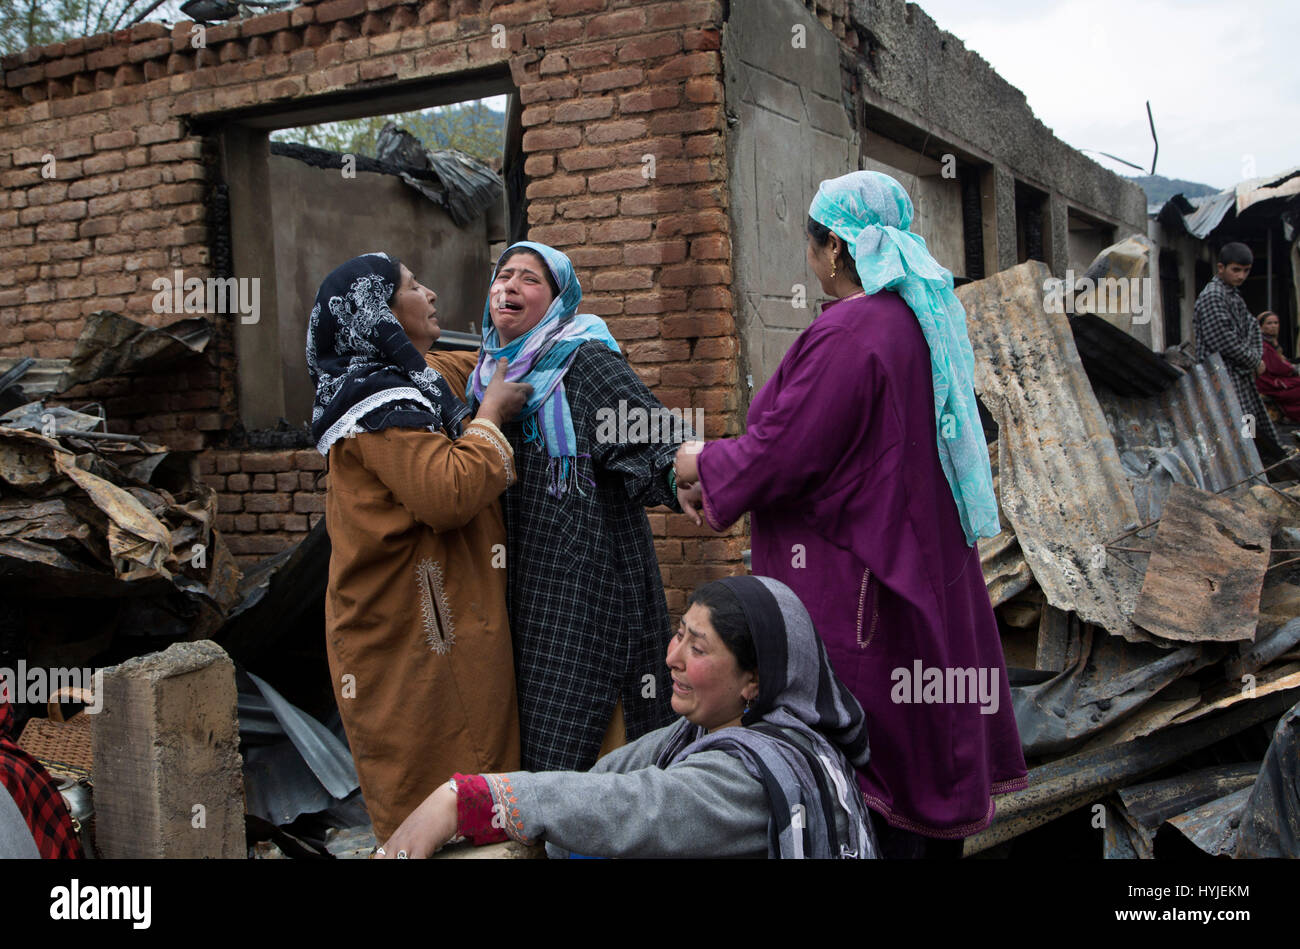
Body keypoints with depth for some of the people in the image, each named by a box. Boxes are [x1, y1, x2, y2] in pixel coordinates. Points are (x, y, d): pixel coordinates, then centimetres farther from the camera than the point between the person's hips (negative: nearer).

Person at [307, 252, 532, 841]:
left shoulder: (409, 381, 14)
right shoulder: (383, 405, -18)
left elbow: (455, 370, 38)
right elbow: (449, 495, -29)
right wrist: (491, 412, -17)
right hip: (414, 638, -10)